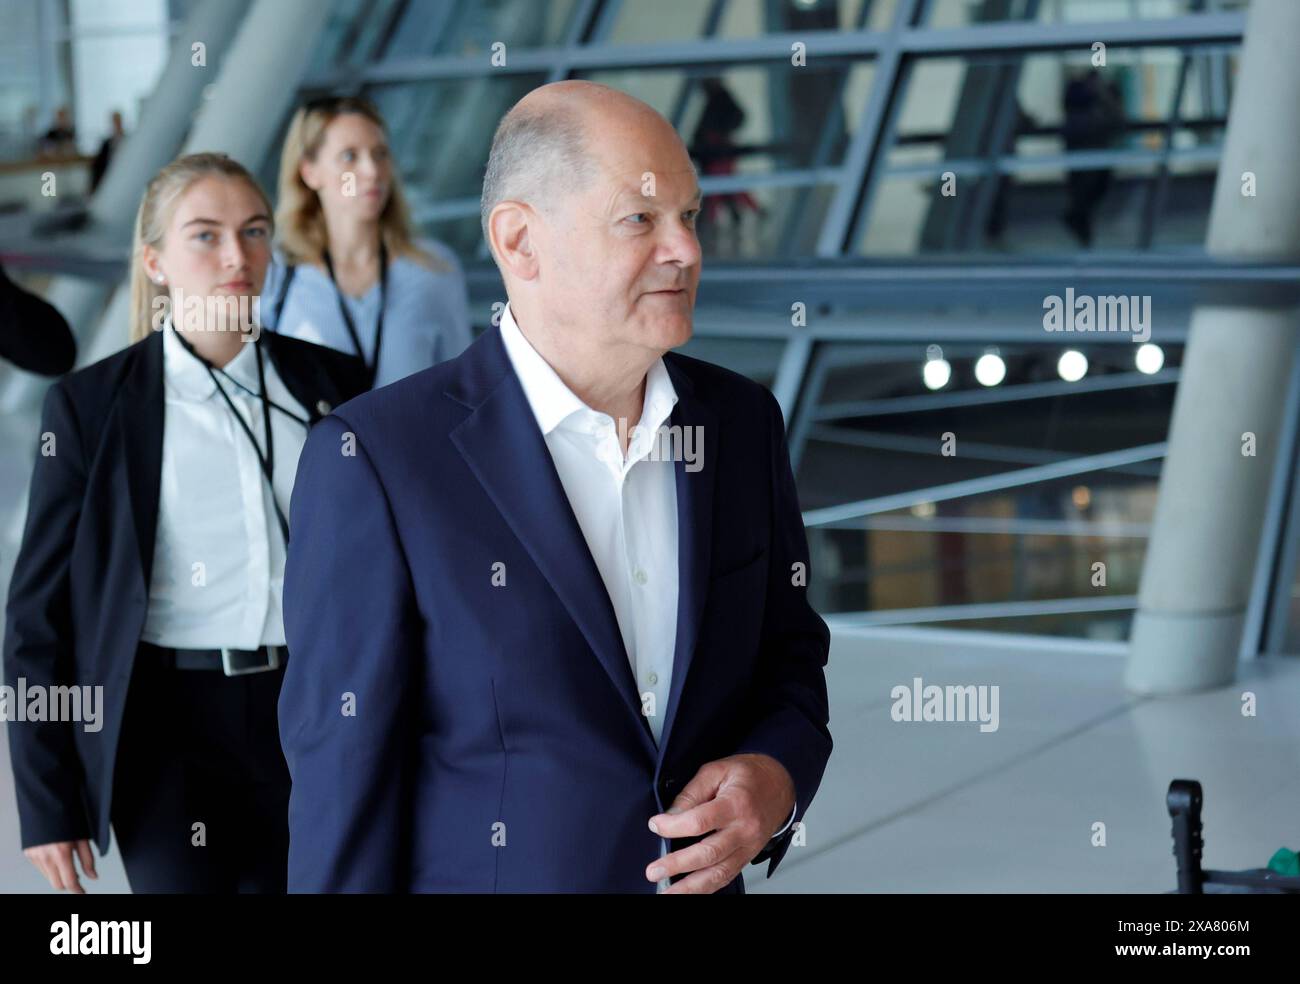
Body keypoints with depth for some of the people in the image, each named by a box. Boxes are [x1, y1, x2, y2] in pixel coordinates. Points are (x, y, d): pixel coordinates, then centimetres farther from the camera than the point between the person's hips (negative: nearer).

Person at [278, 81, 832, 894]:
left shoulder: (742, 421, -2)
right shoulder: (378, 456, -17)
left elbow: (790, 654, 7)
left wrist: (778, 781, -11)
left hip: (706, 876, 5)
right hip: (487, 871, -4)